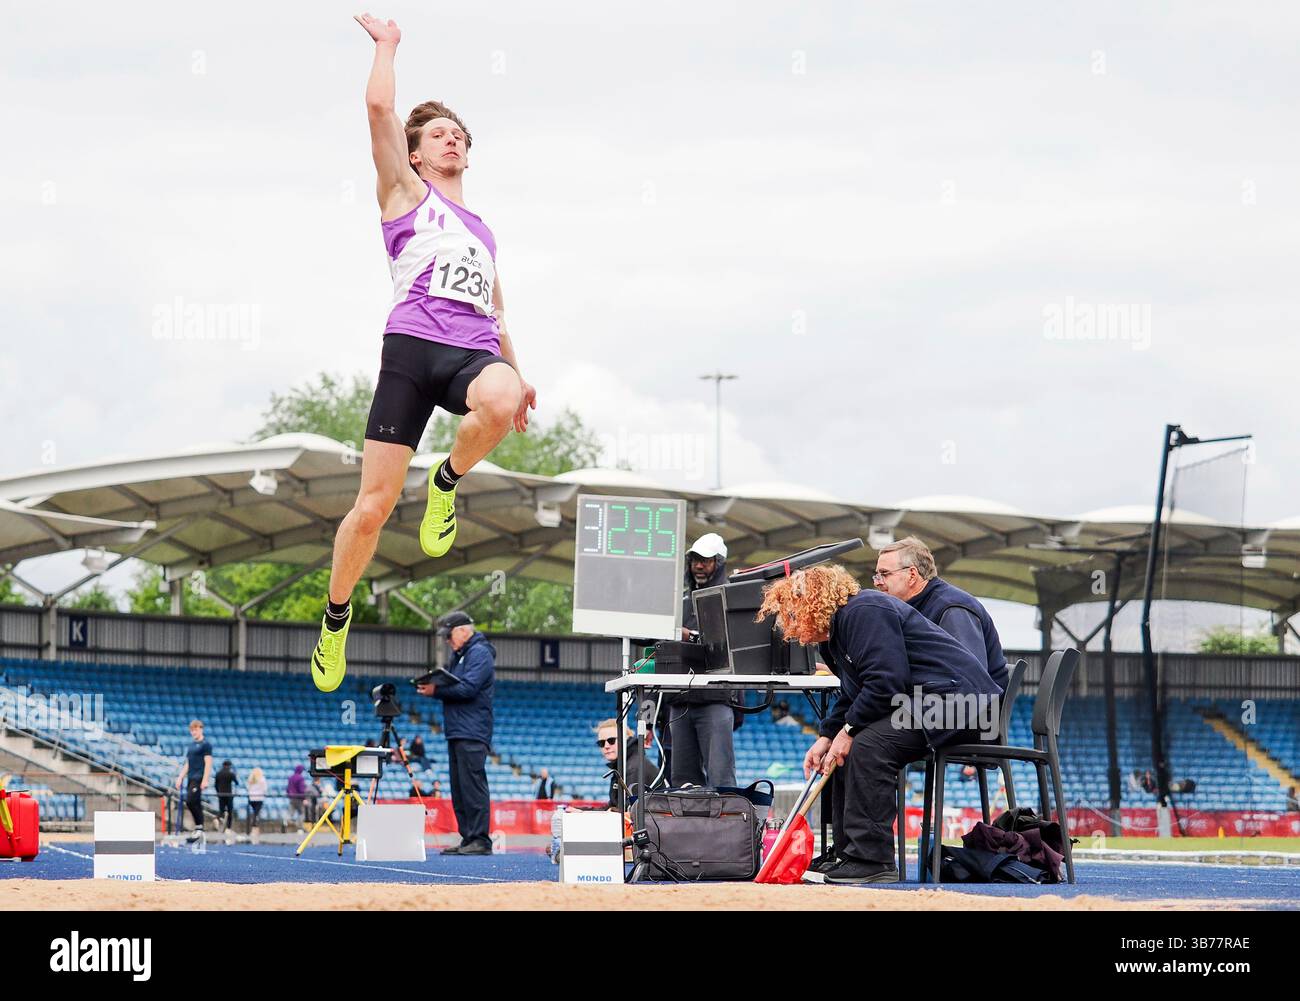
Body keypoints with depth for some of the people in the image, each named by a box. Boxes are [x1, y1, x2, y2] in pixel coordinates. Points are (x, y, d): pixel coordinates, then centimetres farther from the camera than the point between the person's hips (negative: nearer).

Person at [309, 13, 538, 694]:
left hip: (474, 354, 3)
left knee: (499, 403, -37)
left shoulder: (480, 229, 30)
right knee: (375, 504, -8)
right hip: (412, 345, -3)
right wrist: (387, 45, 17)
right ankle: (336, 617, 13)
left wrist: (517, 375, 28)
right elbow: (380, 107, 4)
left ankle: (448, 482, -7)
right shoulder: (405, 193, 16)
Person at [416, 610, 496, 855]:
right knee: (459, 788, 8)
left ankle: (480, 840, -12)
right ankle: (468, 838, 10)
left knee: (473, 786, -11)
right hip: (456, 732, 10)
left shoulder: (480, 653, -8)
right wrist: (433, 687, 0)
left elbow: (468, 688, -19)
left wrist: (437, 690, -16)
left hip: (472, 733, -10)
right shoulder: (459, 654, 22)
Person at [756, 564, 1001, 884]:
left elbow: (886, 682, -24)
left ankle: (871, 862, -24)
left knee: (867, 746, -25)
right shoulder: (837, 631, 18)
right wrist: (827, 736, 6)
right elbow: (851, 696, 22)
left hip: (958, 698, -12)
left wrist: (849, 729, -15)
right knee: (847, 749, 12)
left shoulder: (864, 612, -16)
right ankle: (848, 853, 12)